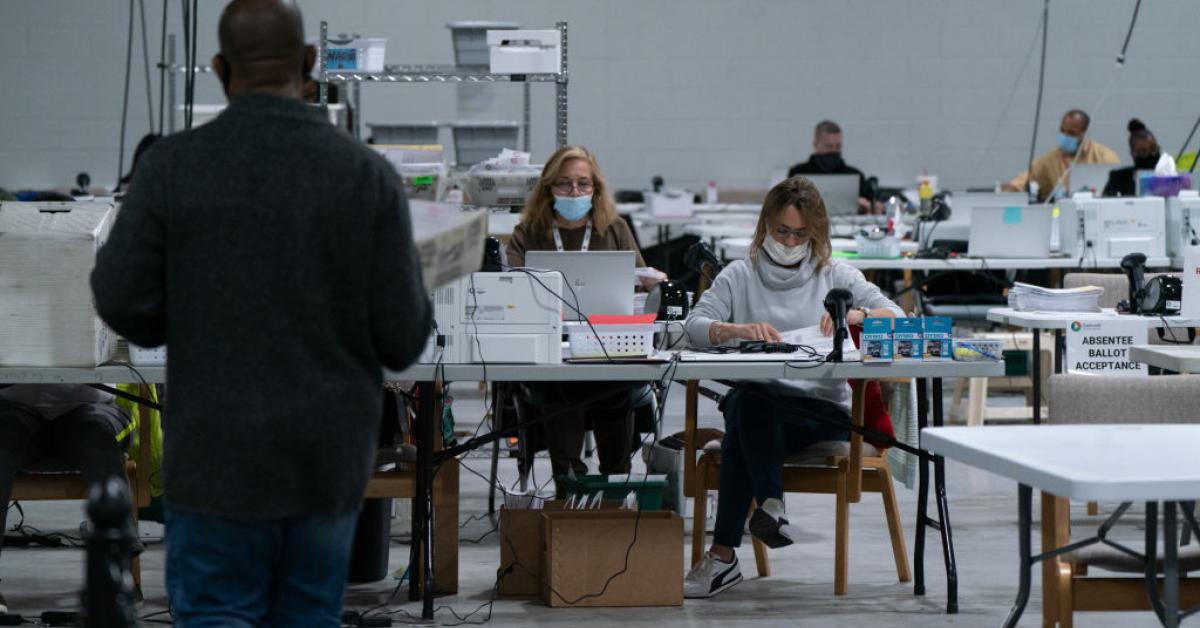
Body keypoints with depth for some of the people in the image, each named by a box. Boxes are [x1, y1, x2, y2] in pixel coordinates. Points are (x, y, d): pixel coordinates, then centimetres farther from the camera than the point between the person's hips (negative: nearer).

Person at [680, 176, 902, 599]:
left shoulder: (835, 275, 16)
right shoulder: (740, 275, 16)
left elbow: (897, 318, 5)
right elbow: (694, 326, 0)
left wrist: (854, 316, -16)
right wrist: (738, 330, -21)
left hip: (823, 410, -1)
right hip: (753, 403, 1)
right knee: (746, 400, -37)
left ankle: (724, 555, -36)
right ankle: (770, 505, -45)